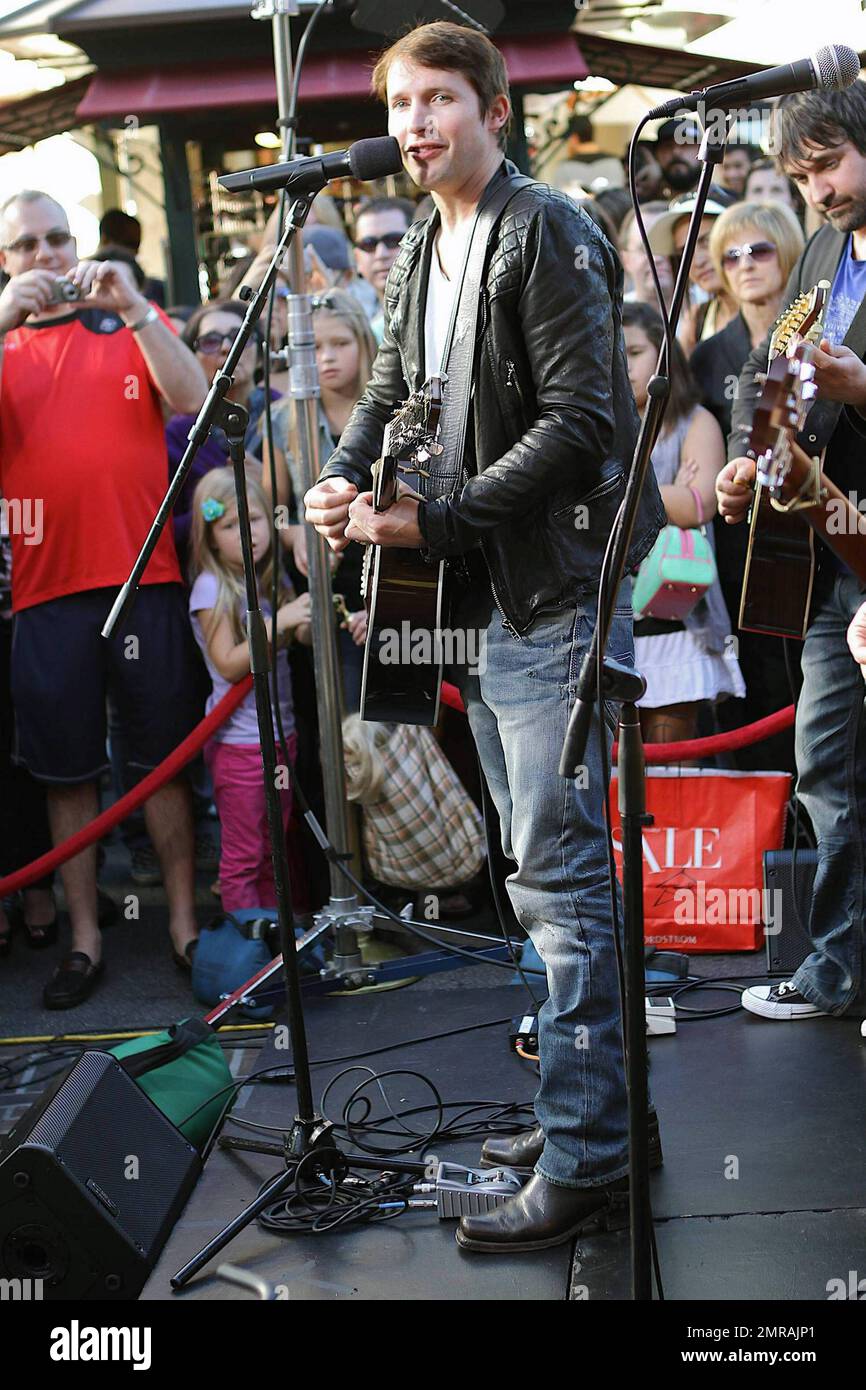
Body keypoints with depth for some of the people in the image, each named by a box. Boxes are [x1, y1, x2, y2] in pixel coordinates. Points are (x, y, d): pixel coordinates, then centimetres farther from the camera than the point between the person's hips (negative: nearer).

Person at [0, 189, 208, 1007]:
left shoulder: (130, 325, 11)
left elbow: (192, 398, -6)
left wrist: (132, 309, -15)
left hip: (142, 576, -1)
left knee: (163, 756, 5)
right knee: (66, 771, 5)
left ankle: (184, 921, 14)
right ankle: (84, 937, 14)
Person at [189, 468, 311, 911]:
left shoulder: (273, 581, 7)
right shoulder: (210, 587, -12)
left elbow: (304, 637, 3)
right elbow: (228, 664, -17)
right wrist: (278, 622, -24)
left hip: (282, 732, 7)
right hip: (238, 739, -7)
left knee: (274, 852, 15)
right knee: (242, 857, 1)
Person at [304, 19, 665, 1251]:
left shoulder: (548, 234, -10)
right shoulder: (419, 255, 16)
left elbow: (579, 419, -18)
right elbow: (392, 393, 20)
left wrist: (436, 517, -20)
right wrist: (344, 481, -2)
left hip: (554, 593, -9)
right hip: (478, 599, 9)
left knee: (559, 874, -8)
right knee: (546, 872, 16)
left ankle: (583, 1157, 0)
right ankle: (590, 1103, 28)